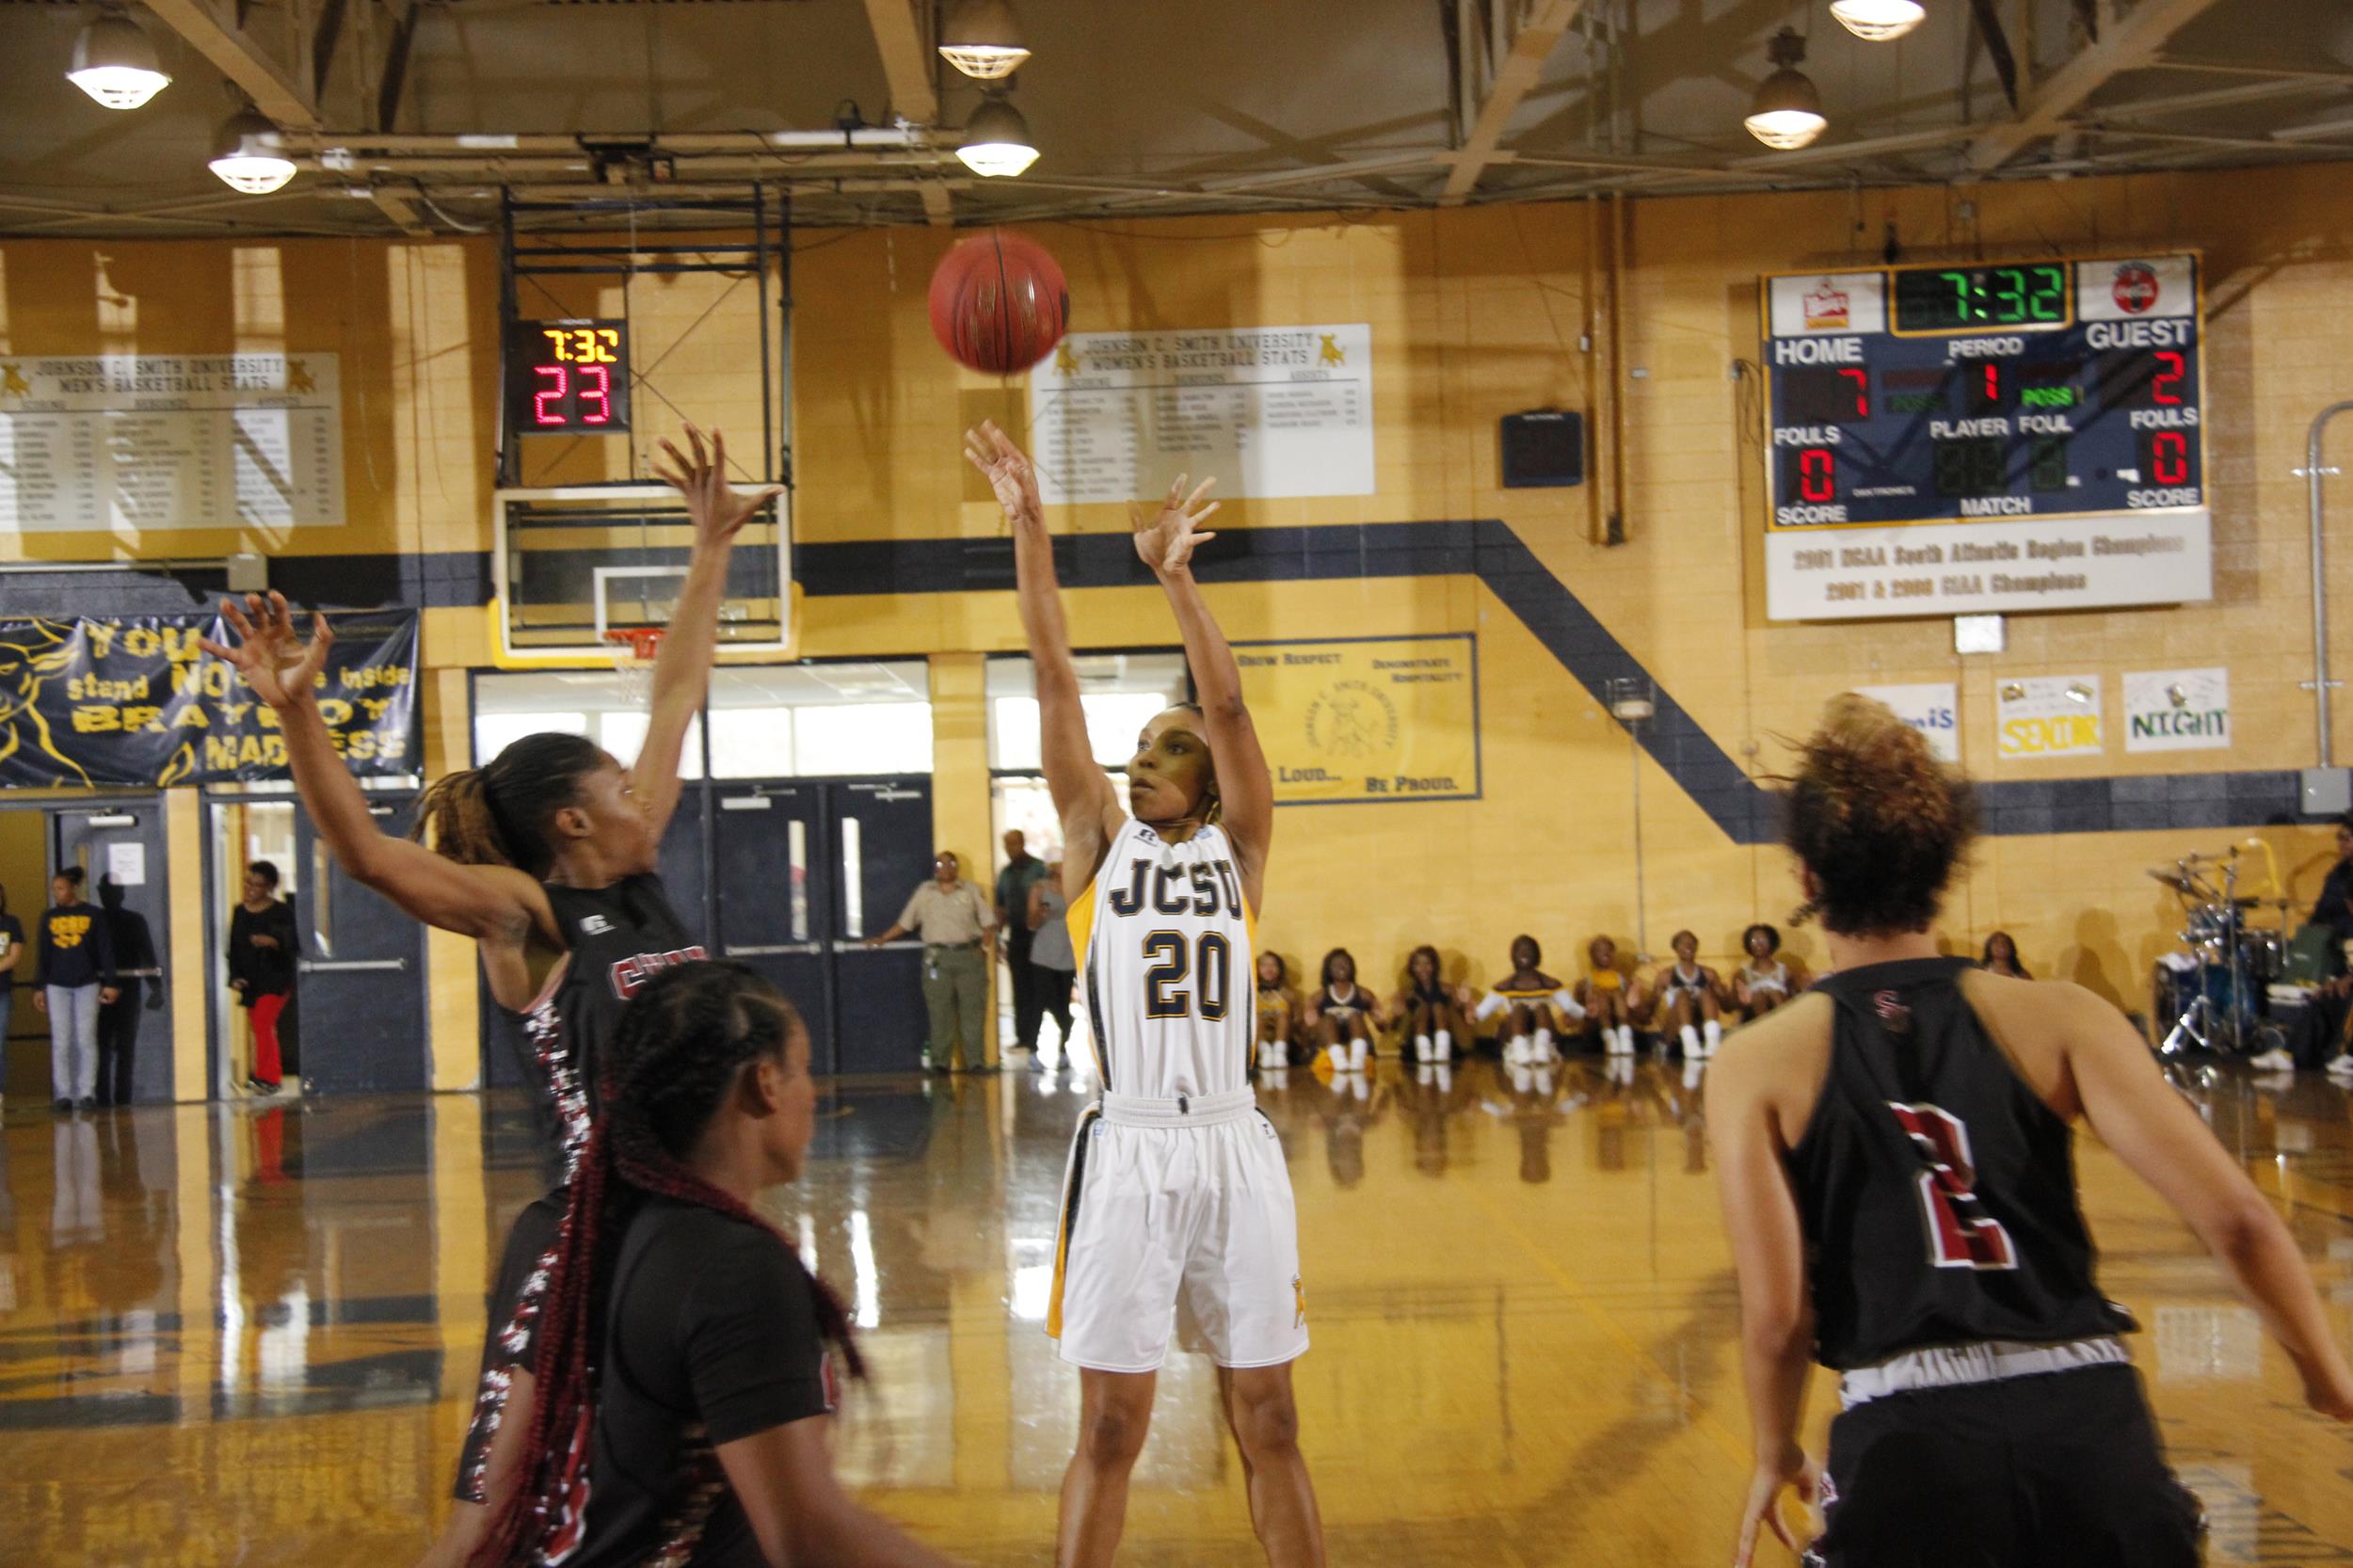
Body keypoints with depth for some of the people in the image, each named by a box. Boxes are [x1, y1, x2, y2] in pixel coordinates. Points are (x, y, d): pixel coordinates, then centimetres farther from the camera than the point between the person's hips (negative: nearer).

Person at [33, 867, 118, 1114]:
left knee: (86, 1040, -3)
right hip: (57, 986, 2)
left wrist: (109, 983, -2)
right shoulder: (49, 917, 8)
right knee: (61, 1042, -1)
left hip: (87, 984, -2)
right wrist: (39, 987, 9)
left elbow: (105, 951, 2)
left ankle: (87, 1093, 1)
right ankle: (63, 1094, 2)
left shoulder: (92, 915, 1)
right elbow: (43, 954, 11)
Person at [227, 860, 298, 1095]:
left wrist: (273, 941, -37)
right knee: (260, 1029, 10)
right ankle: (274, 1076, 18)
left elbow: (290, 941, -16)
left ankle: (265, 1077, -17)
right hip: (249, 980, 6)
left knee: (263, 1024, -17)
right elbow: (233, 947, 13)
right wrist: (235, 976, 1)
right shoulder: (239, 912, 11)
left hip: (275, 978, -6)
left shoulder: (282, 912, -5)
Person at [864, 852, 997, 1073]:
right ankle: (940, 1062, 1)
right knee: (940, 1013, -2)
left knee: (973, 1011, -2)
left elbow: (987, 921, 8)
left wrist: (988, 941, -7)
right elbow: (904, 922, 13)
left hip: (969, 955, 0)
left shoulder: (971, 891, 11)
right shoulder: (924, 892, 12)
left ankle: (976, 1061, 1)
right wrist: (882, 939, 7)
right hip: (938, 958, 0)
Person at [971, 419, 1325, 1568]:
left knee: (1268, 1421, 9)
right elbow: (1056, 681, 2)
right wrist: (1028, 526, -4)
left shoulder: (1238, 850, 8)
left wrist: (1175, 575, -14)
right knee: (1110, 1428, 4)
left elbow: (1228, 707, -5)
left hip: (1234, 1150, 1)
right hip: (1128, 1151, 0)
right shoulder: (1099, 842, 8)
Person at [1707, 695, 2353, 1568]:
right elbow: (2235, 1219, -2)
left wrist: (1777, 1458, 14)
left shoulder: (1757, 1066, 2)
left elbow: (1776, 1315, -4)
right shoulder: (2056, 1018, 4)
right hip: (2094, 1422, 2)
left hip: (1912, 1442, -2)